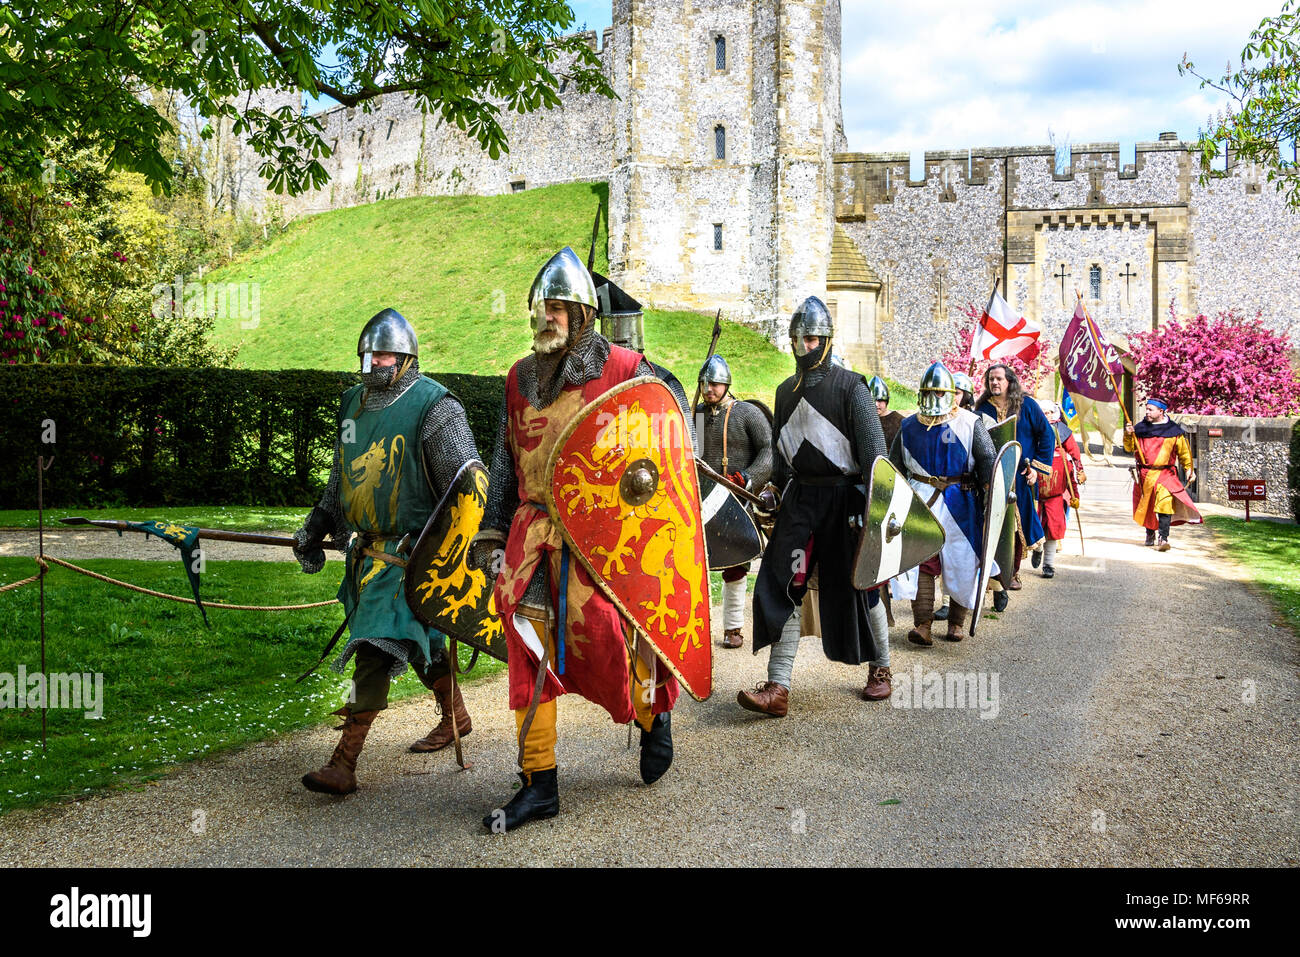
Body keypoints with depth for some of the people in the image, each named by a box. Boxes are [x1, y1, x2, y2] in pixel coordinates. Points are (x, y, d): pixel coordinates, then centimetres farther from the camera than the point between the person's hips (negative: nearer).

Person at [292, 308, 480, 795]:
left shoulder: (433, 407, -11)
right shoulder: (353, 403, 12)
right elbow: (341, 477, 25)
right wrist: (315, 529, 24)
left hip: (411, 549, -7)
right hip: (367, 548, 7)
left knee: (376, 647, -13)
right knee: (417, 638, 18)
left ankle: (344, 763, -10)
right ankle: (456, 716, 39)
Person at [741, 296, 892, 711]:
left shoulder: (850, 387, -6)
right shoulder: (786, 391, 12)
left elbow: (873, 444, -10)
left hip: (843, 497, -5)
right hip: (800, 498, 5)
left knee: (858, 587, 5)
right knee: (782, 586, -6)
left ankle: (880, 669, 28)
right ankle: (778, 688, -6)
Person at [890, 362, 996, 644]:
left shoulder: (970, 423, -1)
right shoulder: (909, 426, 8)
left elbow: (988, 460, -3)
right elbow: (895, 465, 16)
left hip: (960, 504, -1)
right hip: (920, 501, 2)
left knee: (961, 563, 4)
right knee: (920, 561, -8)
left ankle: (956, 622, 19)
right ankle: (923, 625, -9)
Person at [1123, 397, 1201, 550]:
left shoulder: (1173, 430, 1)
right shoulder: (1140, 428, 5)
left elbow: (1184, 451, 10)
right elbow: (1129, 448, 7)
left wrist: (1189, 469, 6)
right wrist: (1128, 435, -10)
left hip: (1165, 474, -3)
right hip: (1144, 474, 3)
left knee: (1165, 504, -19)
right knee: (1146, 506, 14)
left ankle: (1163, 538, -21)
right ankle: (1150, 534, 35)